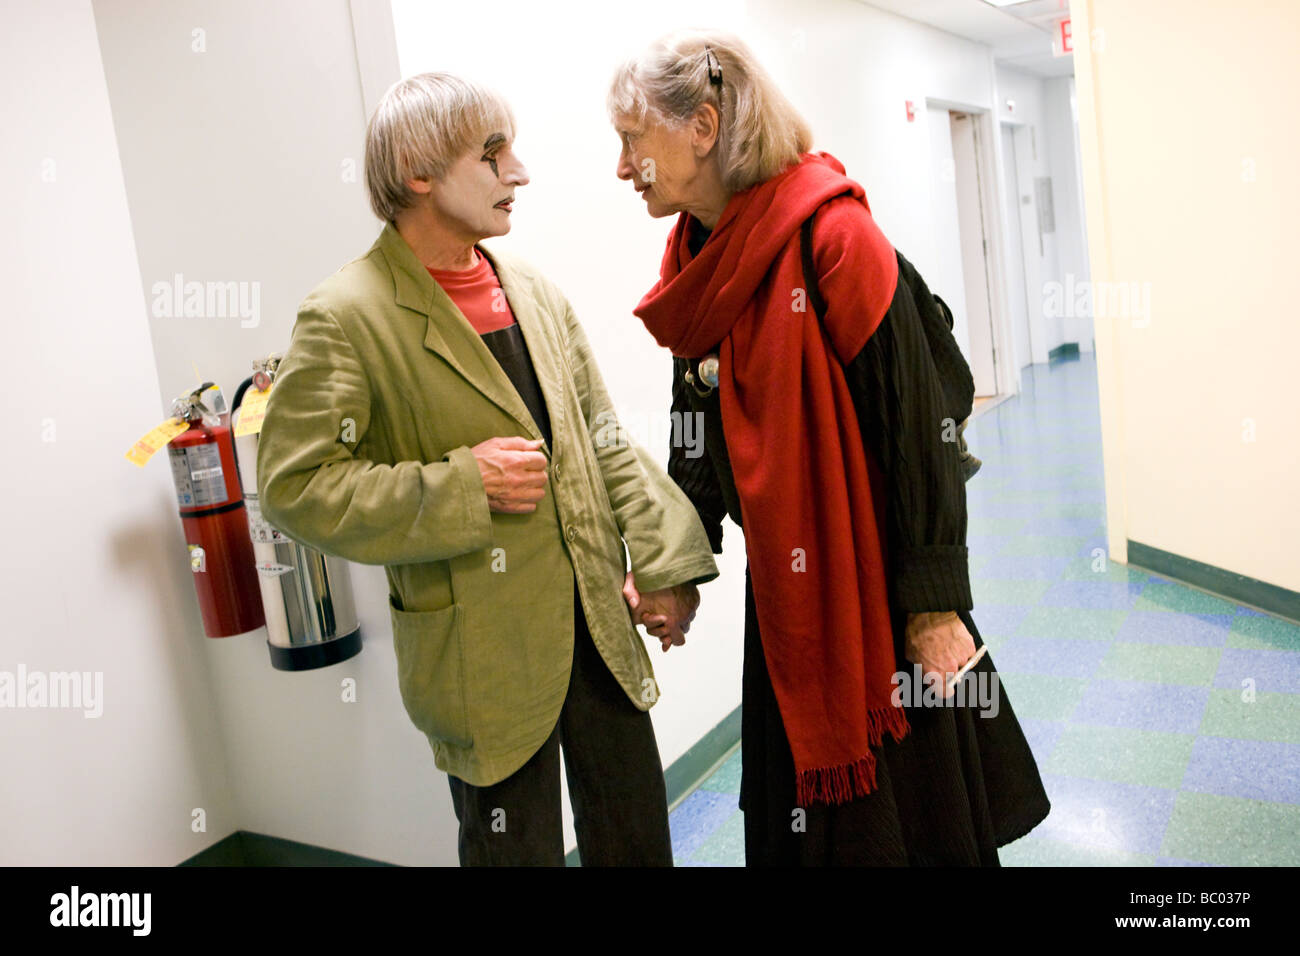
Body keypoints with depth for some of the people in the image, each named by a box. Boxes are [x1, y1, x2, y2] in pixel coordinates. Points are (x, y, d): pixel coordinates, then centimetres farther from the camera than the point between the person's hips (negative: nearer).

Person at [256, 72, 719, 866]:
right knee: (518, 846, 13)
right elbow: (294, 486, -14)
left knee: (636, 834, 19)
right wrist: (462, 485, -20)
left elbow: (604, 438, 10)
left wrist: (665, 563, 2)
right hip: (486, 648, -5)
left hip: (600, 622, 6)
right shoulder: (346, 317, -13)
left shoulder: (537, 293, 6)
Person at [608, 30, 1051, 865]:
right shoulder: (700, 267, 4)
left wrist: (935, 605, -16)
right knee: (798, 807, 20)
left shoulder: (834, 238, -19)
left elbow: (918, 428, -18)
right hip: (782, 598, 7)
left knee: (906, 808, 12)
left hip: (880, 591, -7)